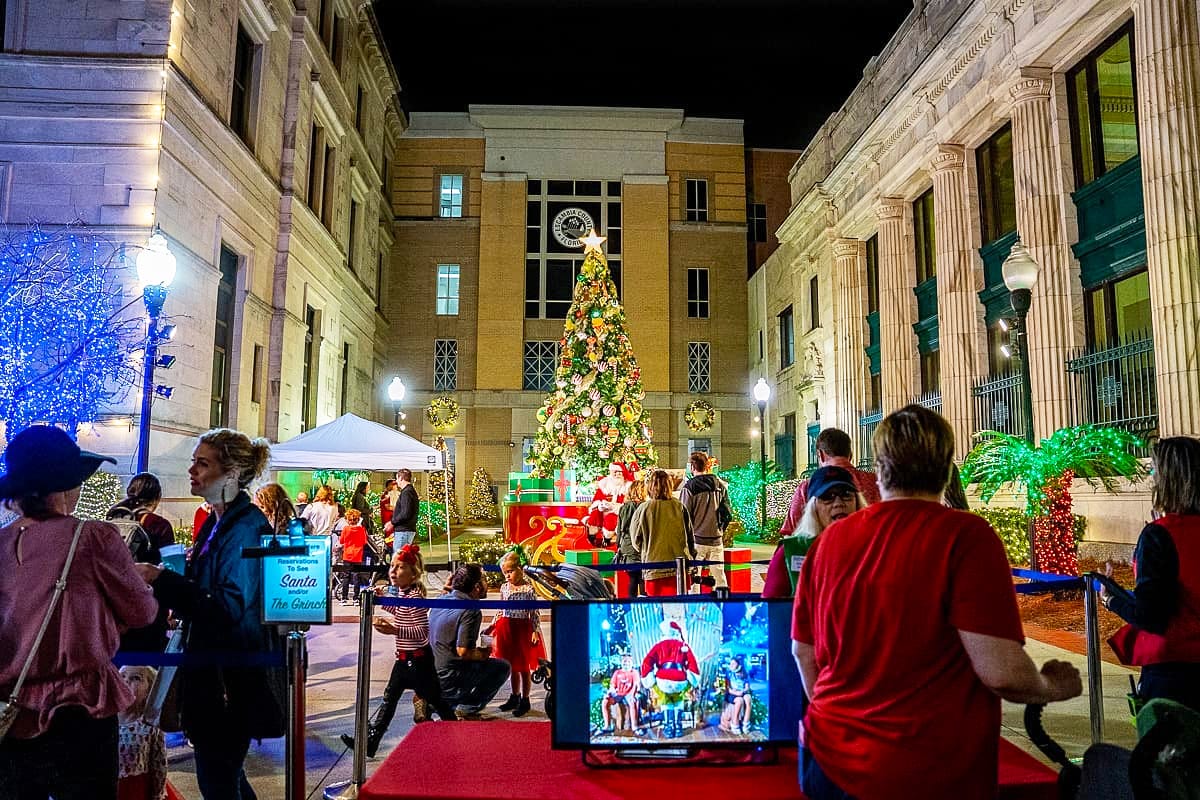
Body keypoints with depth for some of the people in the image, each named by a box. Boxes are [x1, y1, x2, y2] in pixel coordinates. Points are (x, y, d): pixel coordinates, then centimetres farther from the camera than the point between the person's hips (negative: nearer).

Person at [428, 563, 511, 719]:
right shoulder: (471, 611, -19)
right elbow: (463, 652, -24)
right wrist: (483, 654, -5)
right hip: (448, 680, -8)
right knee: (502, 667, 4)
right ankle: (467, 709, 2)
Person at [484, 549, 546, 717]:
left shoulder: (528, 588, -12)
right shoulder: (504, 587, 3)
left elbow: (535, 613, -9)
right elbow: (501, 611, 13)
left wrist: (535, 631, -13)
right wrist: (492, 626, 9)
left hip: (523, 629, -5)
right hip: (506, 629, 5)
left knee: (524, 667, 6)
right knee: (512, 666, 16)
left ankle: (525, 700, 18)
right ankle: (515, 697, 31)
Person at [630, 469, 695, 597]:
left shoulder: (643, 509, -6)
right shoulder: (680, 507, -1)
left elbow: (636, 541, 2)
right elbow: (690, 536, 9)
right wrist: (691, 557, 24)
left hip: (653, 569, -2)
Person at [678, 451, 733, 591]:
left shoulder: (689, 487, -10)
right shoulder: (720, 485, 5)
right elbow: (727, 513, 9)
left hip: (697, 539, -4)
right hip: (716, 538, 4)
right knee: (719, 575, 10)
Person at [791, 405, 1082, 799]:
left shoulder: (831, 538, -2)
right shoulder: (965, 535, -15)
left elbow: (803, 651, 6)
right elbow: (1001, 671, -20)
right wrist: (1050, 687, 2)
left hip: (830, 757, 4)